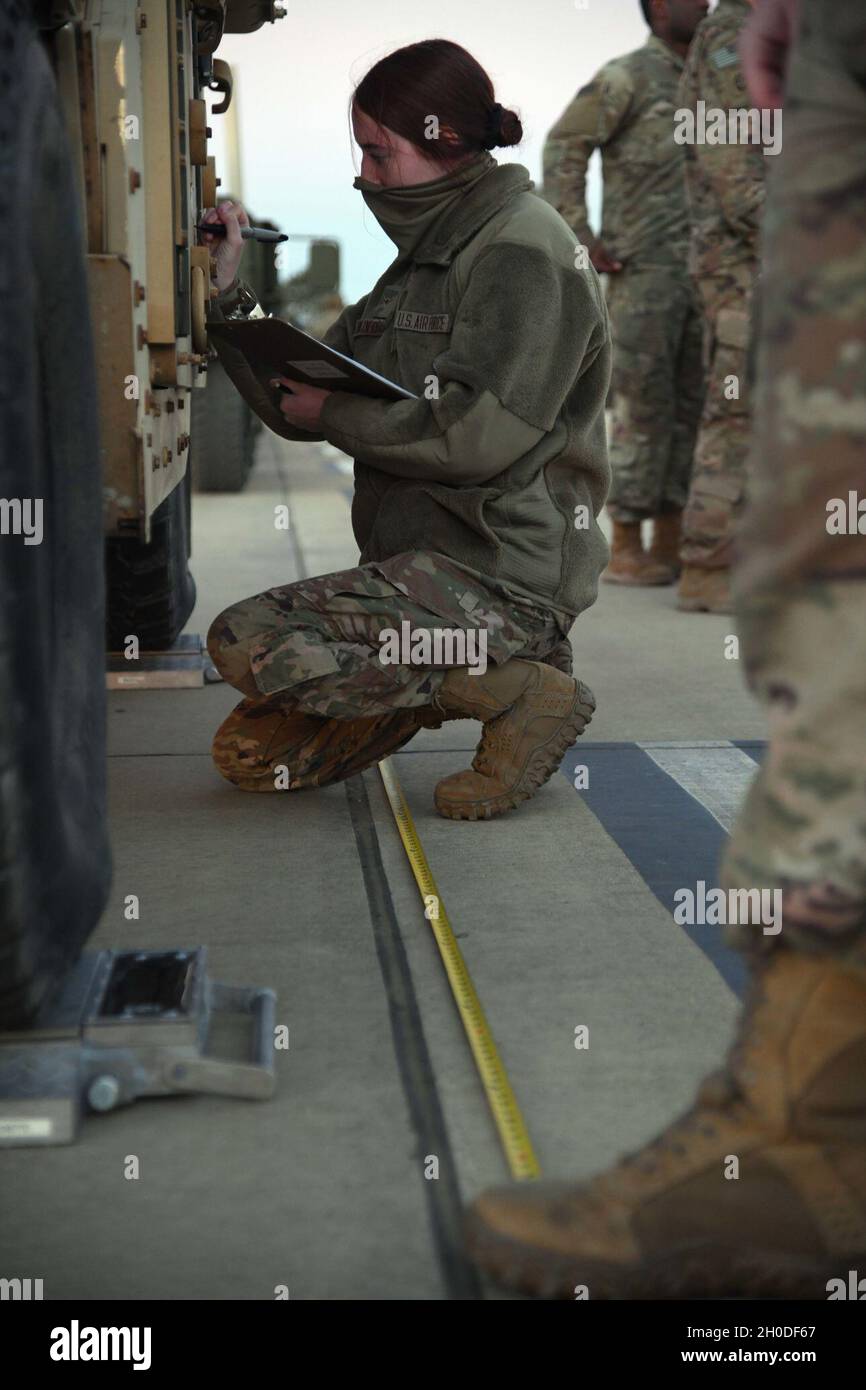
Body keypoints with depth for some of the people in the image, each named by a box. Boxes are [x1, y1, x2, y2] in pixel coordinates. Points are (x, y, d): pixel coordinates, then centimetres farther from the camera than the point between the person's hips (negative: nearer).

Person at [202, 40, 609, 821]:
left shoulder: (525, 250, -10)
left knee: (248, 643, -23)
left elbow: (478, 435, -22)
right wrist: (228, 296, 7)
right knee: (250, 754, 4)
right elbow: (302, 401, 18)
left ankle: (523, 694, -12)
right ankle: (466, 669, 13)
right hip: (422, 570, 9)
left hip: (499, 577, -9)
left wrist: (334, 413, -10)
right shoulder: (427, 255, 18)